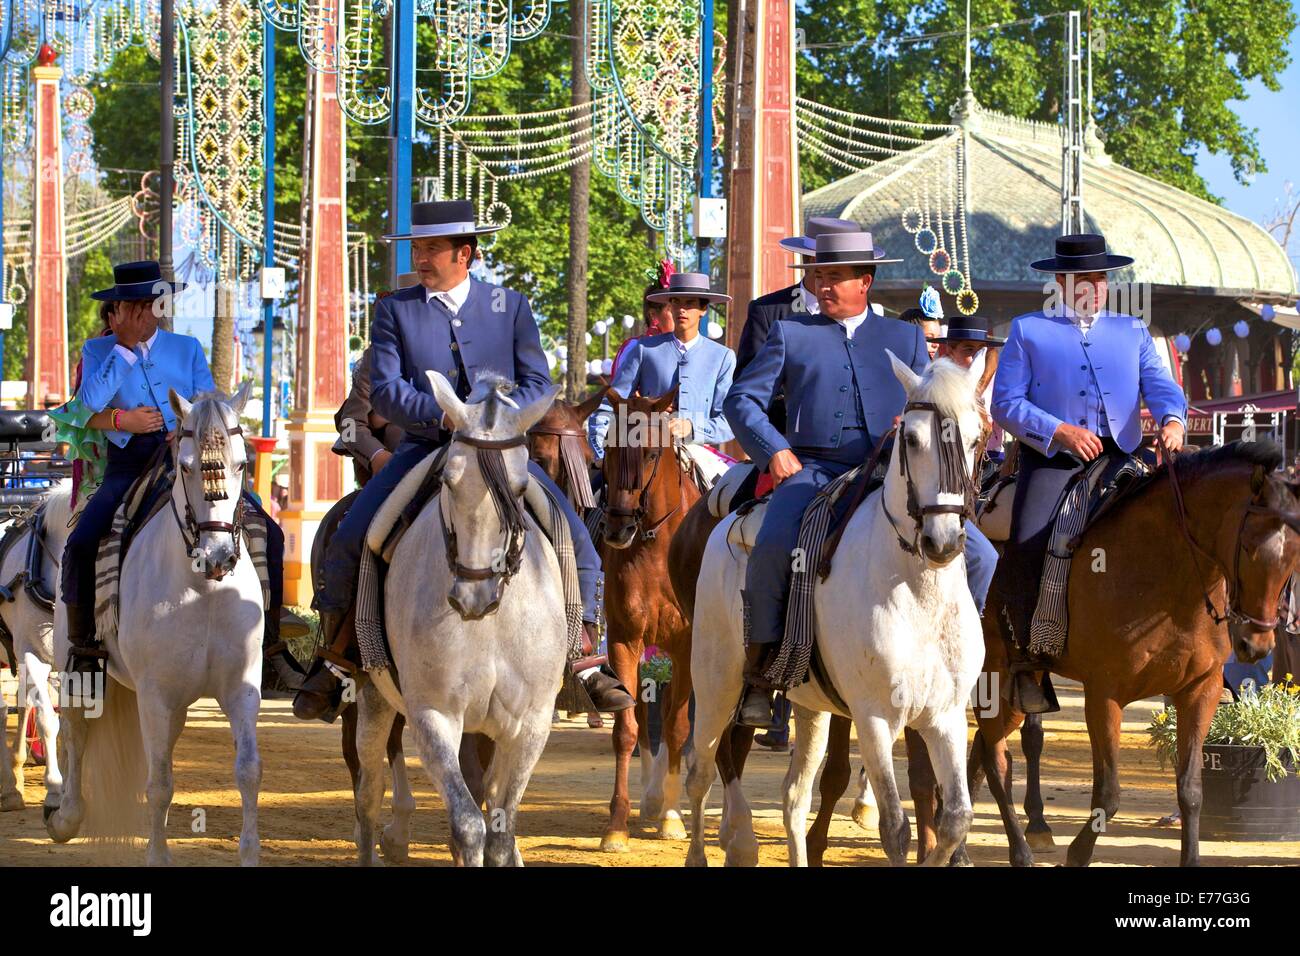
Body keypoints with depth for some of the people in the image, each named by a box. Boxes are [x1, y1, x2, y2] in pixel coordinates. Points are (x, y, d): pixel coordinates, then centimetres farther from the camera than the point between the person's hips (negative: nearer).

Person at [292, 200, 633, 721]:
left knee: (575, 539, -15)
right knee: (348, 541, -16)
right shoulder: (395, 309, 5)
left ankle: (582, 662, -3)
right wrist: (446, 415, -21)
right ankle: (332, 662, 0)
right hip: (425, 446, 0)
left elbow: (537, 384, 2)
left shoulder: (509, 305, 7)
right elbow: (385, 390, -5)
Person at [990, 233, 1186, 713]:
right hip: (1051, 462, -3)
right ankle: (1024, 659, -12)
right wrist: (1061, 431, -10)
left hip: (1121, 461, 3)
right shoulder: (1028, 331, 14)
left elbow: (1160, 385, 10)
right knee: (1027, 547, -25)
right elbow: (1006, 404, 5)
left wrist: (1172, 420, -14)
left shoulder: (1132, 332, 23)